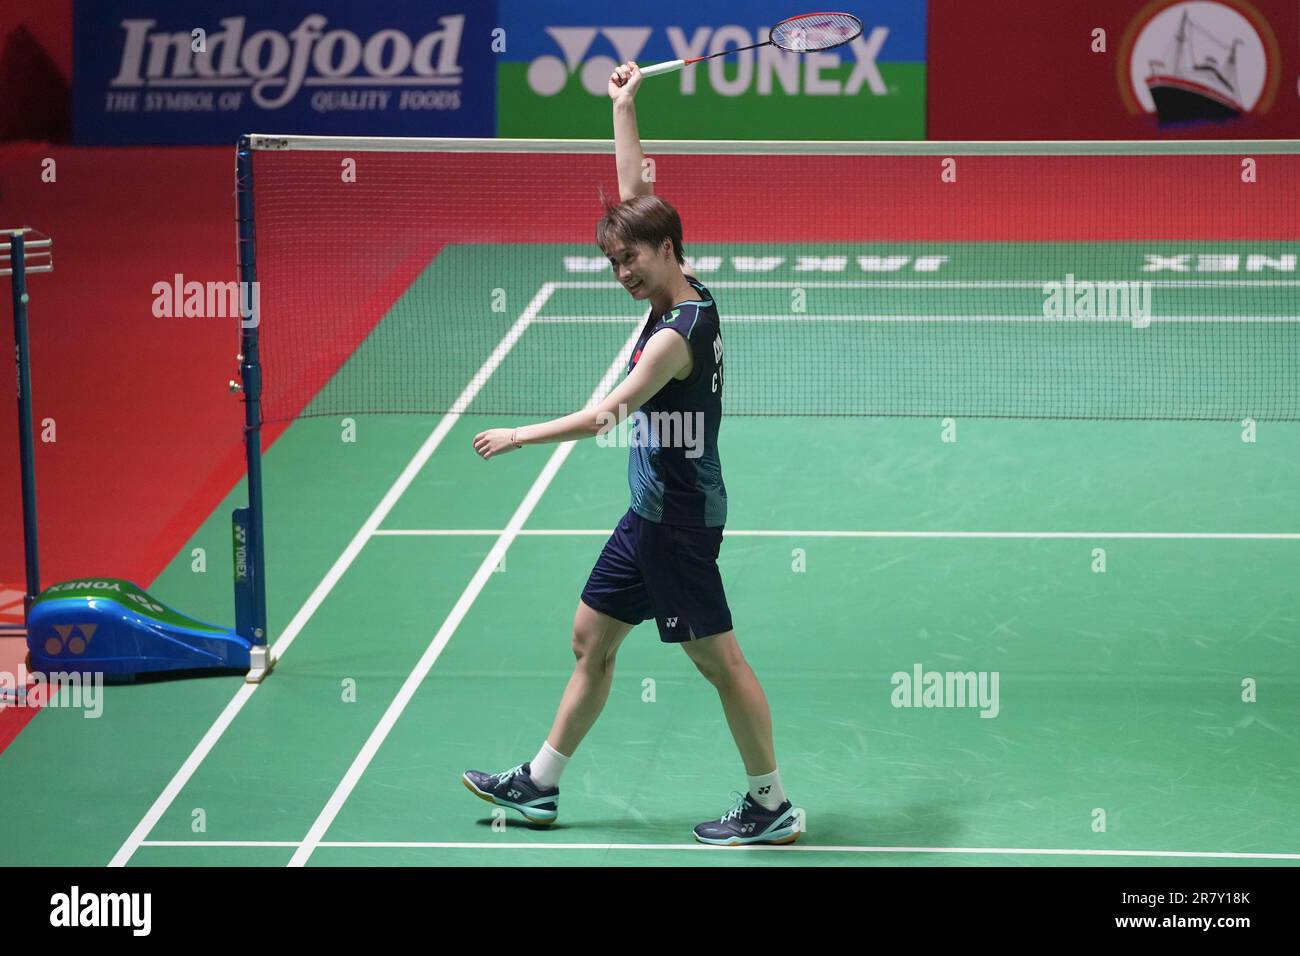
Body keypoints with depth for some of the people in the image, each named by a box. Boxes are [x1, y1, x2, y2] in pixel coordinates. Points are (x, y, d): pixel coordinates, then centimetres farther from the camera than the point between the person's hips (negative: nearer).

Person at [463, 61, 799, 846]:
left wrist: (518, 437, -16)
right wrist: (624, 110, 17)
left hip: (680, 516, -10)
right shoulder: (682, 292, 4)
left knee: (717, 655, -4)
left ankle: (771, 806, 3)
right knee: (592, 636, 15)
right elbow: (637, 200, 15)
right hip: (655, 510, 10)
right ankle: (540, 784, 24)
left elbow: (603, 417, -25)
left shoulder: (678, 333, -22)